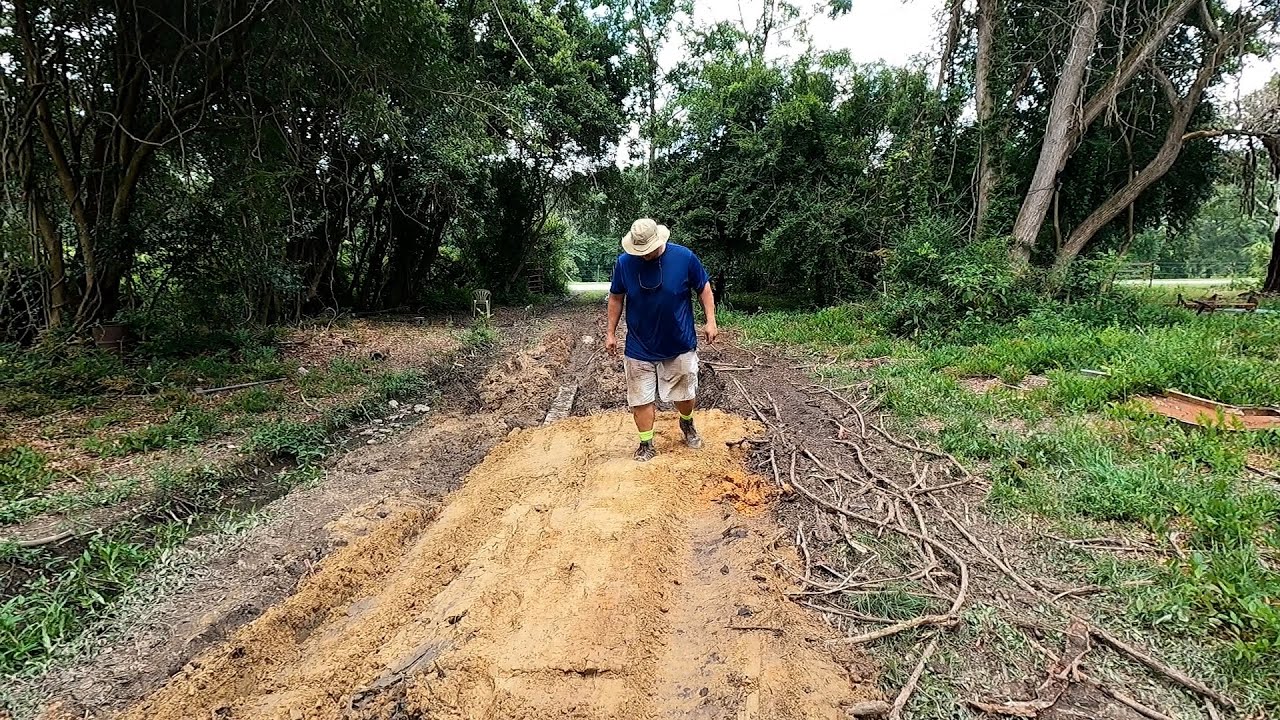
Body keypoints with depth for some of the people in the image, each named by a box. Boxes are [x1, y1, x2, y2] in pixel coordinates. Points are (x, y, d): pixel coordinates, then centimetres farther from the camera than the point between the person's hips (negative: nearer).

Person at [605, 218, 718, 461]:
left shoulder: (685, 257, -13)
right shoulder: (624, 262, -10)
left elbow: (703, 288, 1)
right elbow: (616, 298, 3)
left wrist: (710, 321, -4)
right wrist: (611, 333, 5)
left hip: (680, 345, 0)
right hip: (639, 347, 0)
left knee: (685, 395, 14)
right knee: (641, 399, 5)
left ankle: (687, 424, 44)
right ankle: (646, 444, 23)